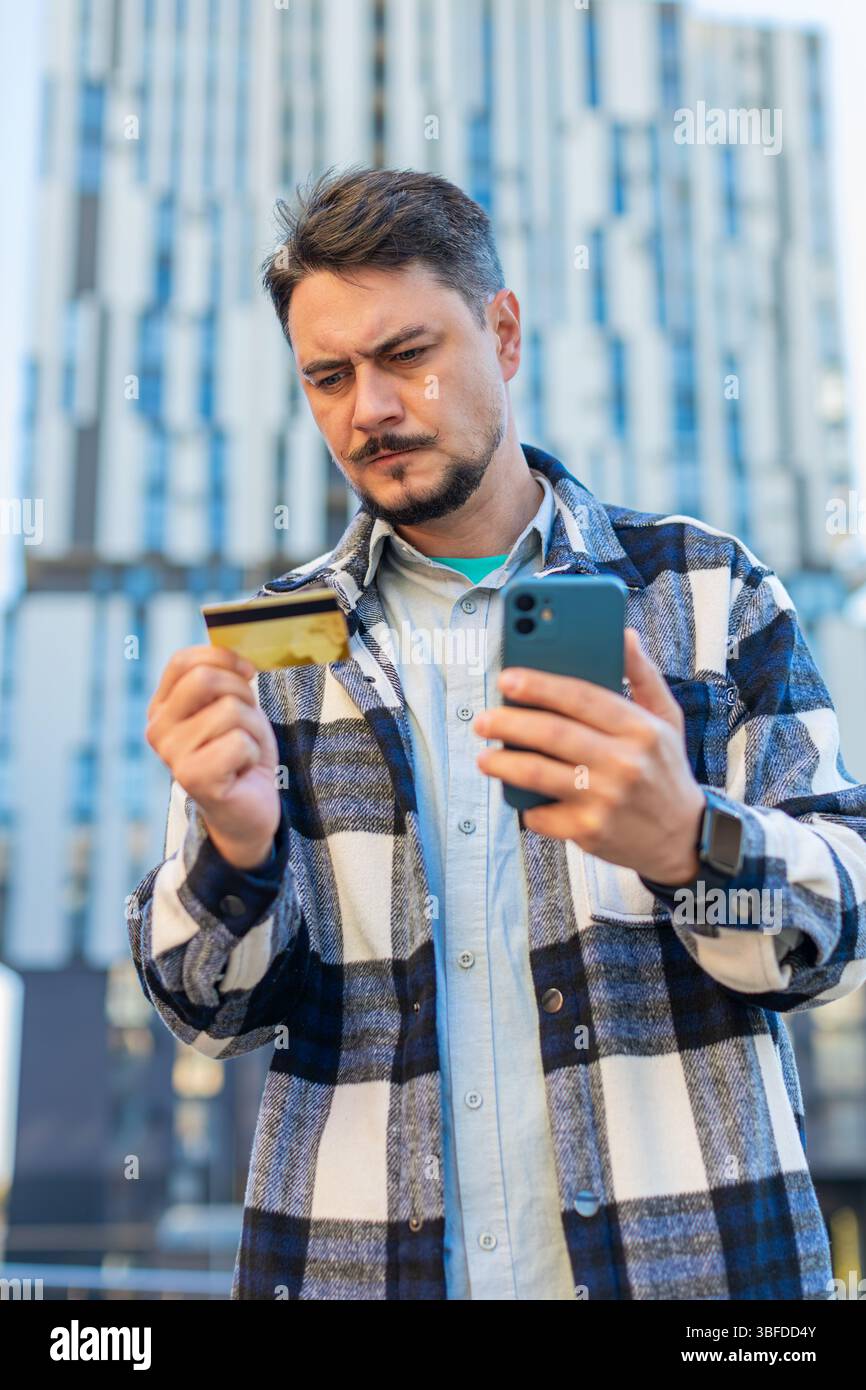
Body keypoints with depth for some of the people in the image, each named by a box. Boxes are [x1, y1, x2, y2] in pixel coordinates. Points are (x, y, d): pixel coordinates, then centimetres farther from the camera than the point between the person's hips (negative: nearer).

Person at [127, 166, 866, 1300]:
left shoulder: (706, 589, -3)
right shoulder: (272, 643, 1)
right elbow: (212, 1011, 0)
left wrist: (689, 838, -27)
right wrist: (237, 848, -21)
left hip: (690, 1247, 0)